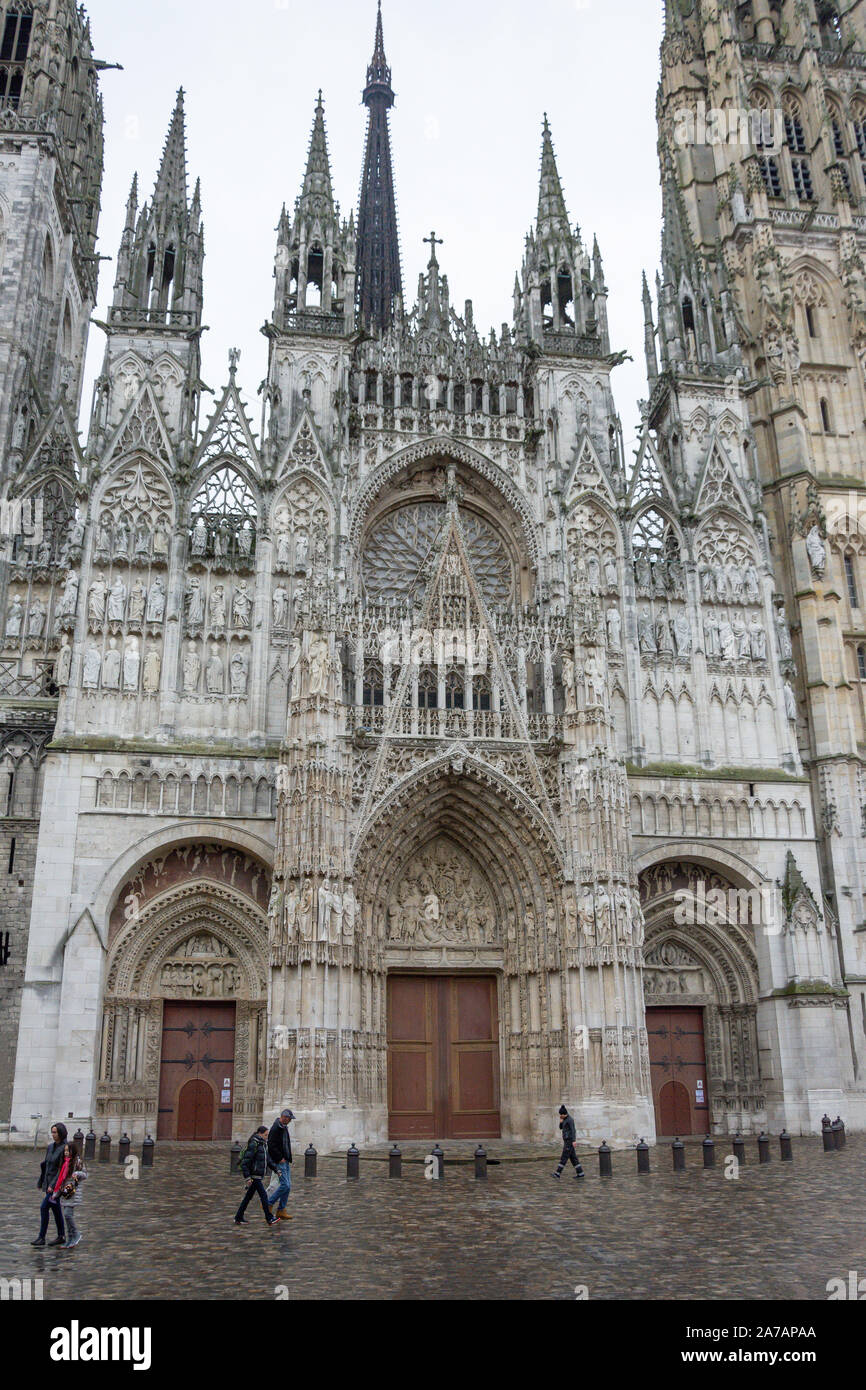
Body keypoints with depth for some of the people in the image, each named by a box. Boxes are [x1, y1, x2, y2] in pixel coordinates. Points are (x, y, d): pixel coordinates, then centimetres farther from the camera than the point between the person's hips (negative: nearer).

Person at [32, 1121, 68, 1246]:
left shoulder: (65, 1148, -16)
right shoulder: (50, 1147, 8)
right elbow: (45, 1165, 14)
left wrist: (53, 1185, -21)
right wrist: (41, 1182, 15)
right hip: (49, 1182, 8)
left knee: (44, 1207, -10)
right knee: (55, 1209, 11)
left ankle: (41, 1237, -2)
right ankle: (61, 1237, 19)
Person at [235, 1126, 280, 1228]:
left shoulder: (263, 1145, 11)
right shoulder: (253, 1145, -17)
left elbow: (268, 1159, 20)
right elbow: (245, 1162, -19)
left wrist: (276, 1169, 11)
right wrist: (248, 1177, -21)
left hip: (259, 1176, 9)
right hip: (254, 1176, -9)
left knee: (249, 1196, 13)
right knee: (263, 1196, -6)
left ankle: (238, 1218, 21)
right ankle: (269, 1219, 0)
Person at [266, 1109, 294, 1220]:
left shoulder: (284, 1128, 14)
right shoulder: (275, 1129, -16)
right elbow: (271, 1146, -21)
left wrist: (288, 1158, 15)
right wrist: (280, 1158, -17)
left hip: (285, 1161, 9)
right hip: (279, 1161, -9)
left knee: (288, 1186, 7)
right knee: (285, 1185, -13)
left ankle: (281, 1211, 13)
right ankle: (268, 1203, 1)